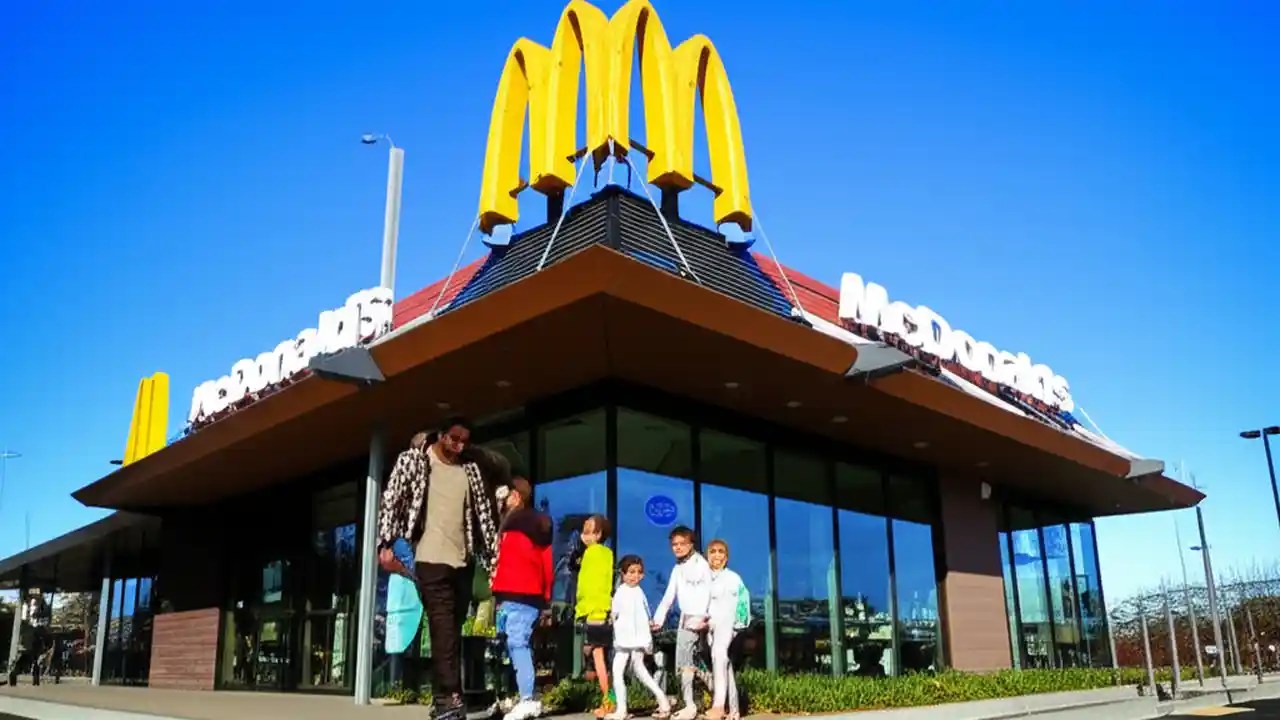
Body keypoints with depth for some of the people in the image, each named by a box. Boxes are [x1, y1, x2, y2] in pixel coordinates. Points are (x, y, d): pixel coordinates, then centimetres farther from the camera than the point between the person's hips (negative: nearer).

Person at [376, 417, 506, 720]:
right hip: (431, 557, -4)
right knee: (443, 627, -14)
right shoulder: (413, 460, 2)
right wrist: (386, 544, -12)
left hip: (463, 560, 4)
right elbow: (391, 500, -2)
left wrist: (494, 559, 7)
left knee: (453, 629, 8)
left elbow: (484, 514, 12)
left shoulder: (471, 469, 11)